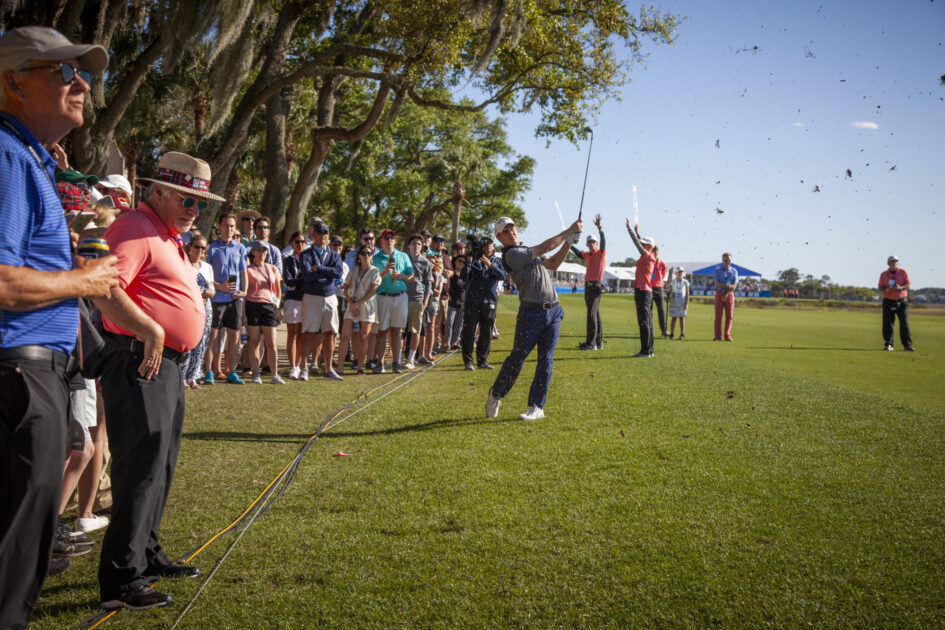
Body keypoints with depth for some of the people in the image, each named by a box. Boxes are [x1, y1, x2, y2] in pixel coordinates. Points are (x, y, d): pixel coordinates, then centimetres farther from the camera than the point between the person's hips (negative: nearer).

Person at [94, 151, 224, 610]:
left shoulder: (167, 236, 20)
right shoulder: (135, 230, -13)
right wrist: (151, 332, -26)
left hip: (169, 364, 11)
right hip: (140, 362, -11)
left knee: (160, 465, 17)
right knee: (142, 466, -9)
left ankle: (146, 555, 31)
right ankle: (120, 579, -1)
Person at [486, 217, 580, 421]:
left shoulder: (528, 251, 21)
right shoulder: (511, 255, -9)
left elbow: (552, 264, 26)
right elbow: (545, 247, -11)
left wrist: (567, 243, 14)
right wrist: (569, 231, -4)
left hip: (553, 311, 7)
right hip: (531, 312, -7)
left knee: (546, 360, 3)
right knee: (517, 357, -4)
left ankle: (537, 407, 9)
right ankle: (496, 395, 17)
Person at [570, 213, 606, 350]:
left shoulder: (601, 253, -6)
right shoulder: (588, 255, 16)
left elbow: (603, 242, -24)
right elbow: (578, 253, 33)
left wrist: (599, 227, -36)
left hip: (596, 286, -9)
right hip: (588, 286, 9)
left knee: (592, 314, -12)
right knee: (595, 314, 11)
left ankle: (591, 343, -12)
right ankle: (598, 342, 16)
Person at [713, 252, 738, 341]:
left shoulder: (734, 271, 4)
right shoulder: (718, 269, 1)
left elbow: (734, 285, -4)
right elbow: (716, 283, -9)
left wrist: (726, 294, -16)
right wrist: (727, 286, -21)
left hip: (729, 294, 1)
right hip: (719, 293, -1)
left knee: (729, 316, -1)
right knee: (718, 315, -5)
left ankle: (727, 336, 3)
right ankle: (718, 336, -5)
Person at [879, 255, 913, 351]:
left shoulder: (903, 272, 3)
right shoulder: (884, 274, 6)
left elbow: (908, 285, -1)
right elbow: (880, 288, 4)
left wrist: (900, 288, -22)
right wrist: (887, 289, -18)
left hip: (902, 301, -1)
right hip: (888, 302, 1)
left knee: (904, 323, -6)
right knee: (887, 324, 0)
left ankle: (907, 345, -5)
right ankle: (888, 344, 10)